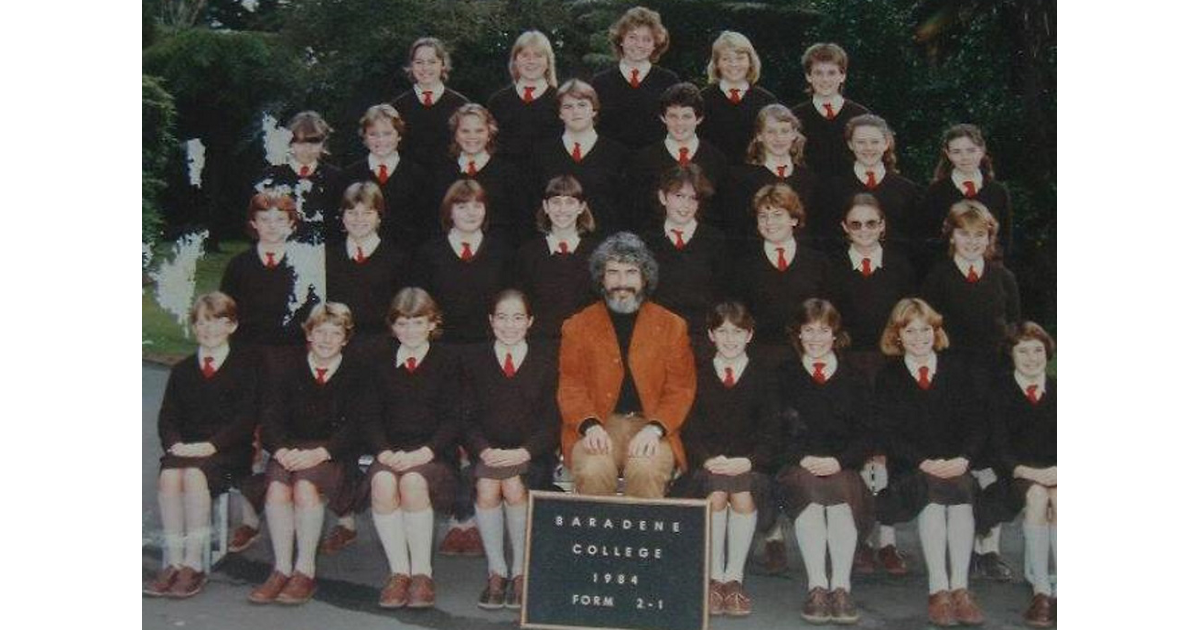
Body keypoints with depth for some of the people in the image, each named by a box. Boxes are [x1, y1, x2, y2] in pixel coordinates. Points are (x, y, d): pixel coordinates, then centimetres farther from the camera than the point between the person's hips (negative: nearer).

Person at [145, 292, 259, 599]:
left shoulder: (246, 366, 8)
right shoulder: (183, 370, 22)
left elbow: (247, 417, -3)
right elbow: (167, 416, 13)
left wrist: (211, 445, -16)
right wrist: (175, 443, -10)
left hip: (228, 453, -3)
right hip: (184, 450, 4)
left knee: (195, 475, -34)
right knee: (169, 475, -30)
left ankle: (194, 565, -29)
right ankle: (173, 563, -28)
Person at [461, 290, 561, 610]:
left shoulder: (546, 359, 7)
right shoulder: (474, 359, 10)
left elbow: (551, 419, 1)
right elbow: (468, 418, 5)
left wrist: (524, 452, -14)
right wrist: (484, 450, -13)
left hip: (531, 454, -1)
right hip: (488, 453, 1)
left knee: (514, 486, -30)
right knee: (486, 486, -29)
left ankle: (520, 571, -13)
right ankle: (496, 571, -14)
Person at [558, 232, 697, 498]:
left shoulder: (672, 326, 10)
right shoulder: (577, 326, 12)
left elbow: (681, 388, 6)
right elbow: (570, 386, 7)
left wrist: (654, 429, -11)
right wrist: (590, 426, -12)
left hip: (651, 425, 0)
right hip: (597, 426, 0)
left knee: (646, 470, -31)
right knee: (593, 471, -31)